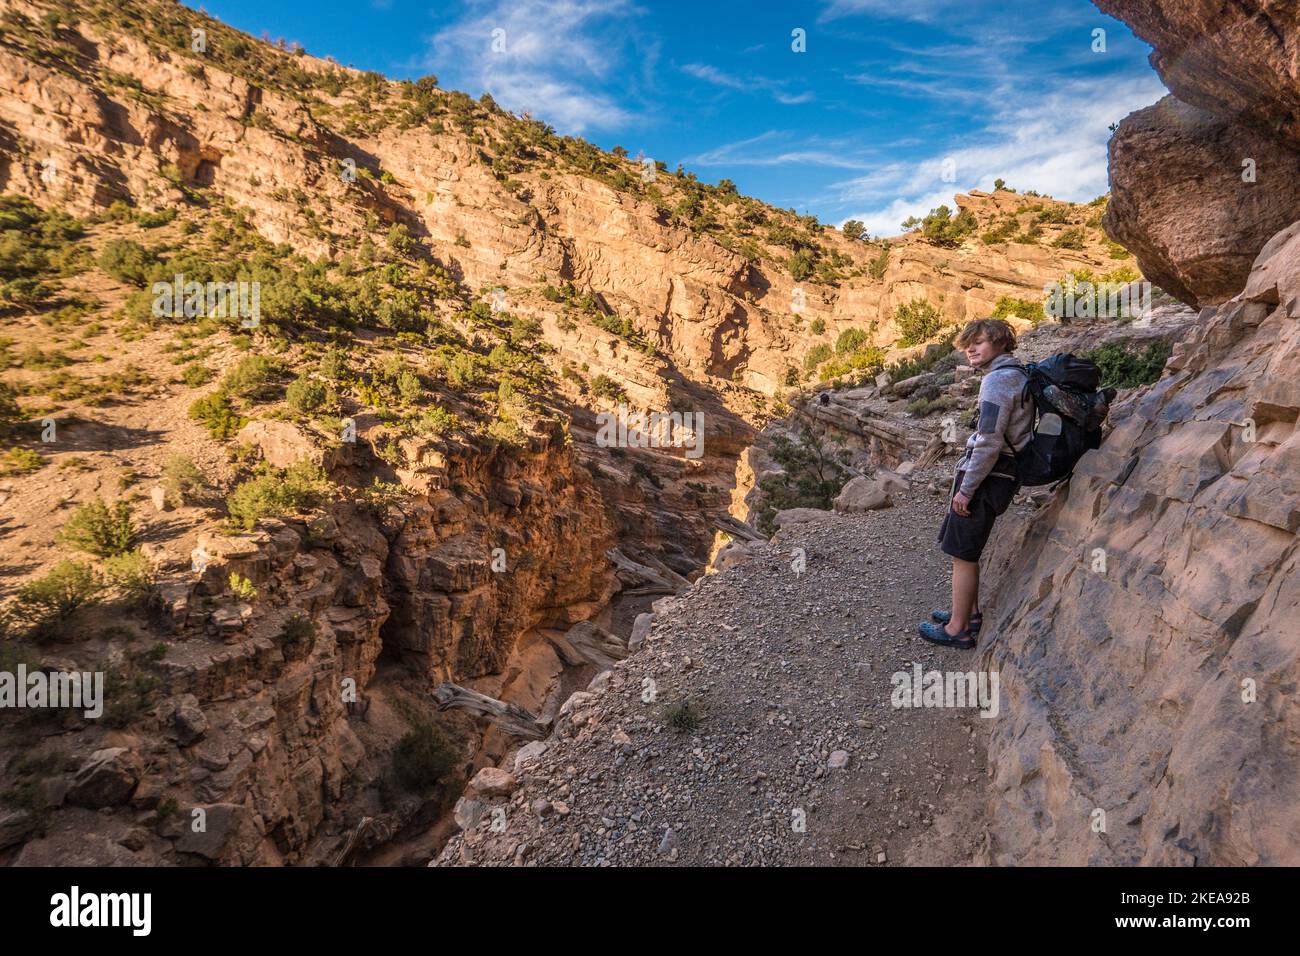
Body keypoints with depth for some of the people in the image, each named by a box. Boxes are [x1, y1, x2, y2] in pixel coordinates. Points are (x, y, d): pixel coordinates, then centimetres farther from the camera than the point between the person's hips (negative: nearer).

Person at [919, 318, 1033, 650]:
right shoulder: (1018, 375, 14)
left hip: (983, 478, -10)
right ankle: (969, 613, 33)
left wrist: (966, 489, -18)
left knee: (962, 555, 0)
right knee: (966, 552, 21)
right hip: (1002, 476, 10)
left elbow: (989, 442, -23)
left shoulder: (997, 379, -17)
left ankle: (958, 629, 10)